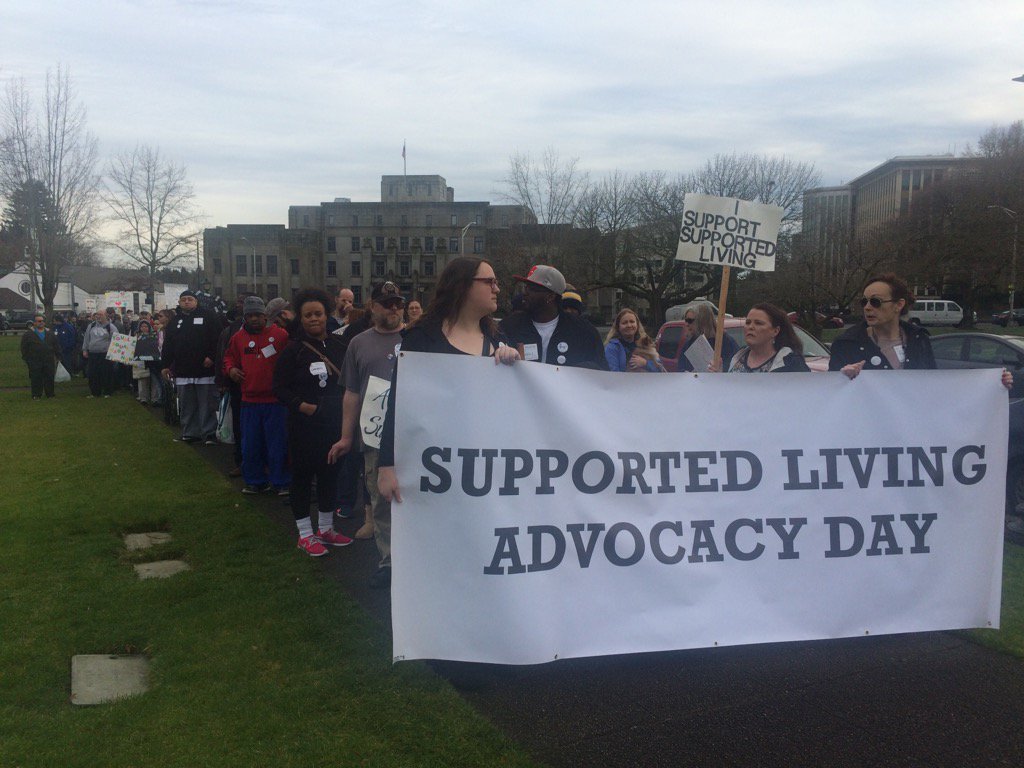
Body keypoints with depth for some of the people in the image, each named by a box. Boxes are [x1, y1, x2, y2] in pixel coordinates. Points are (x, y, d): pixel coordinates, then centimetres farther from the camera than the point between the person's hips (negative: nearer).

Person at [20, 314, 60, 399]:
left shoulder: (50, 333, 12)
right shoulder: (28, 334, 3)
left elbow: (56, 346, 15)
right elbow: (24, 348, 2)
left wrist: (58, 356, 9)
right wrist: (26, 359, -3)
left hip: (49, 360, 3)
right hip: (34, 361, -3)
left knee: (49, 378, 5)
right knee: (36, 379, 0)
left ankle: (50, 394, 14)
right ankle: (36, 395, 8)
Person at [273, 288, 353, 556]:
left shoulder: (337, 344, 3)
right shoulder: (294, 349, -7)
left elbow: (345, 380, 11)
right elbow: (280, 386, -5)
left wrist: (341, 406, -3)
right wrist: (301, 405, -18)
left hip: (333, 422, 4)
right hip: (304, 425, -4)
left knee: (330, 474, 13)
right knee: (303, 475, 4)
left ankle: (325, 528, 28)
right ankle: (305, 534, 17)